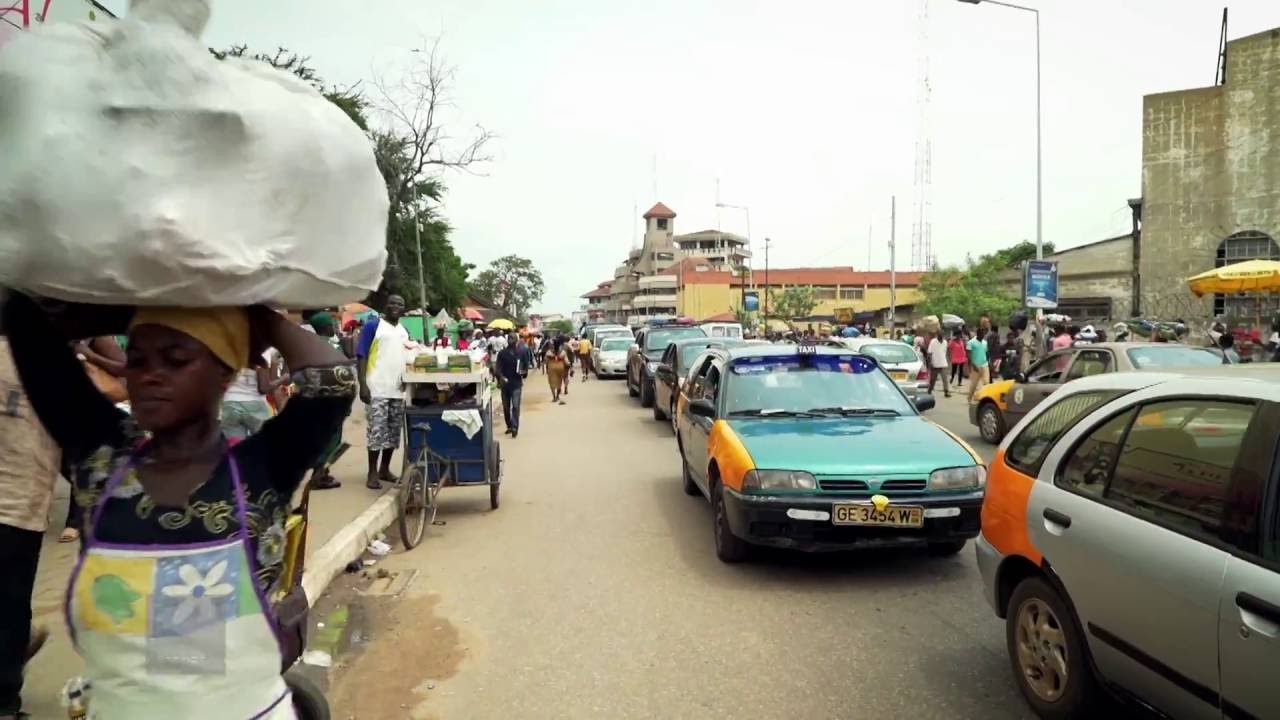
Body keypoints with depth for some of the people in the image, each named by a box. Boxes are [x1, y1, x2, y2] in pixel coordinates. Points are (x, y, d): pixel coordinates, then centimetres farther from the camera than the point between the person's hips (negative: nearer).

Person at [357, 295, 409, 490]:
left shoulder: (404, 331, 16)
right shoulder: (373, 326, -2)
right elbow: (361, 356, -6)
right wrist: (363, 385, -14)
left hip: (398, 390, 6)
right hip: (377, 389, -6)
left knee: (394, 431, 9)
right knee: (376, 430, -6)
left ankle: (385, 469, 20)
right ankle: (372, 472, 2)